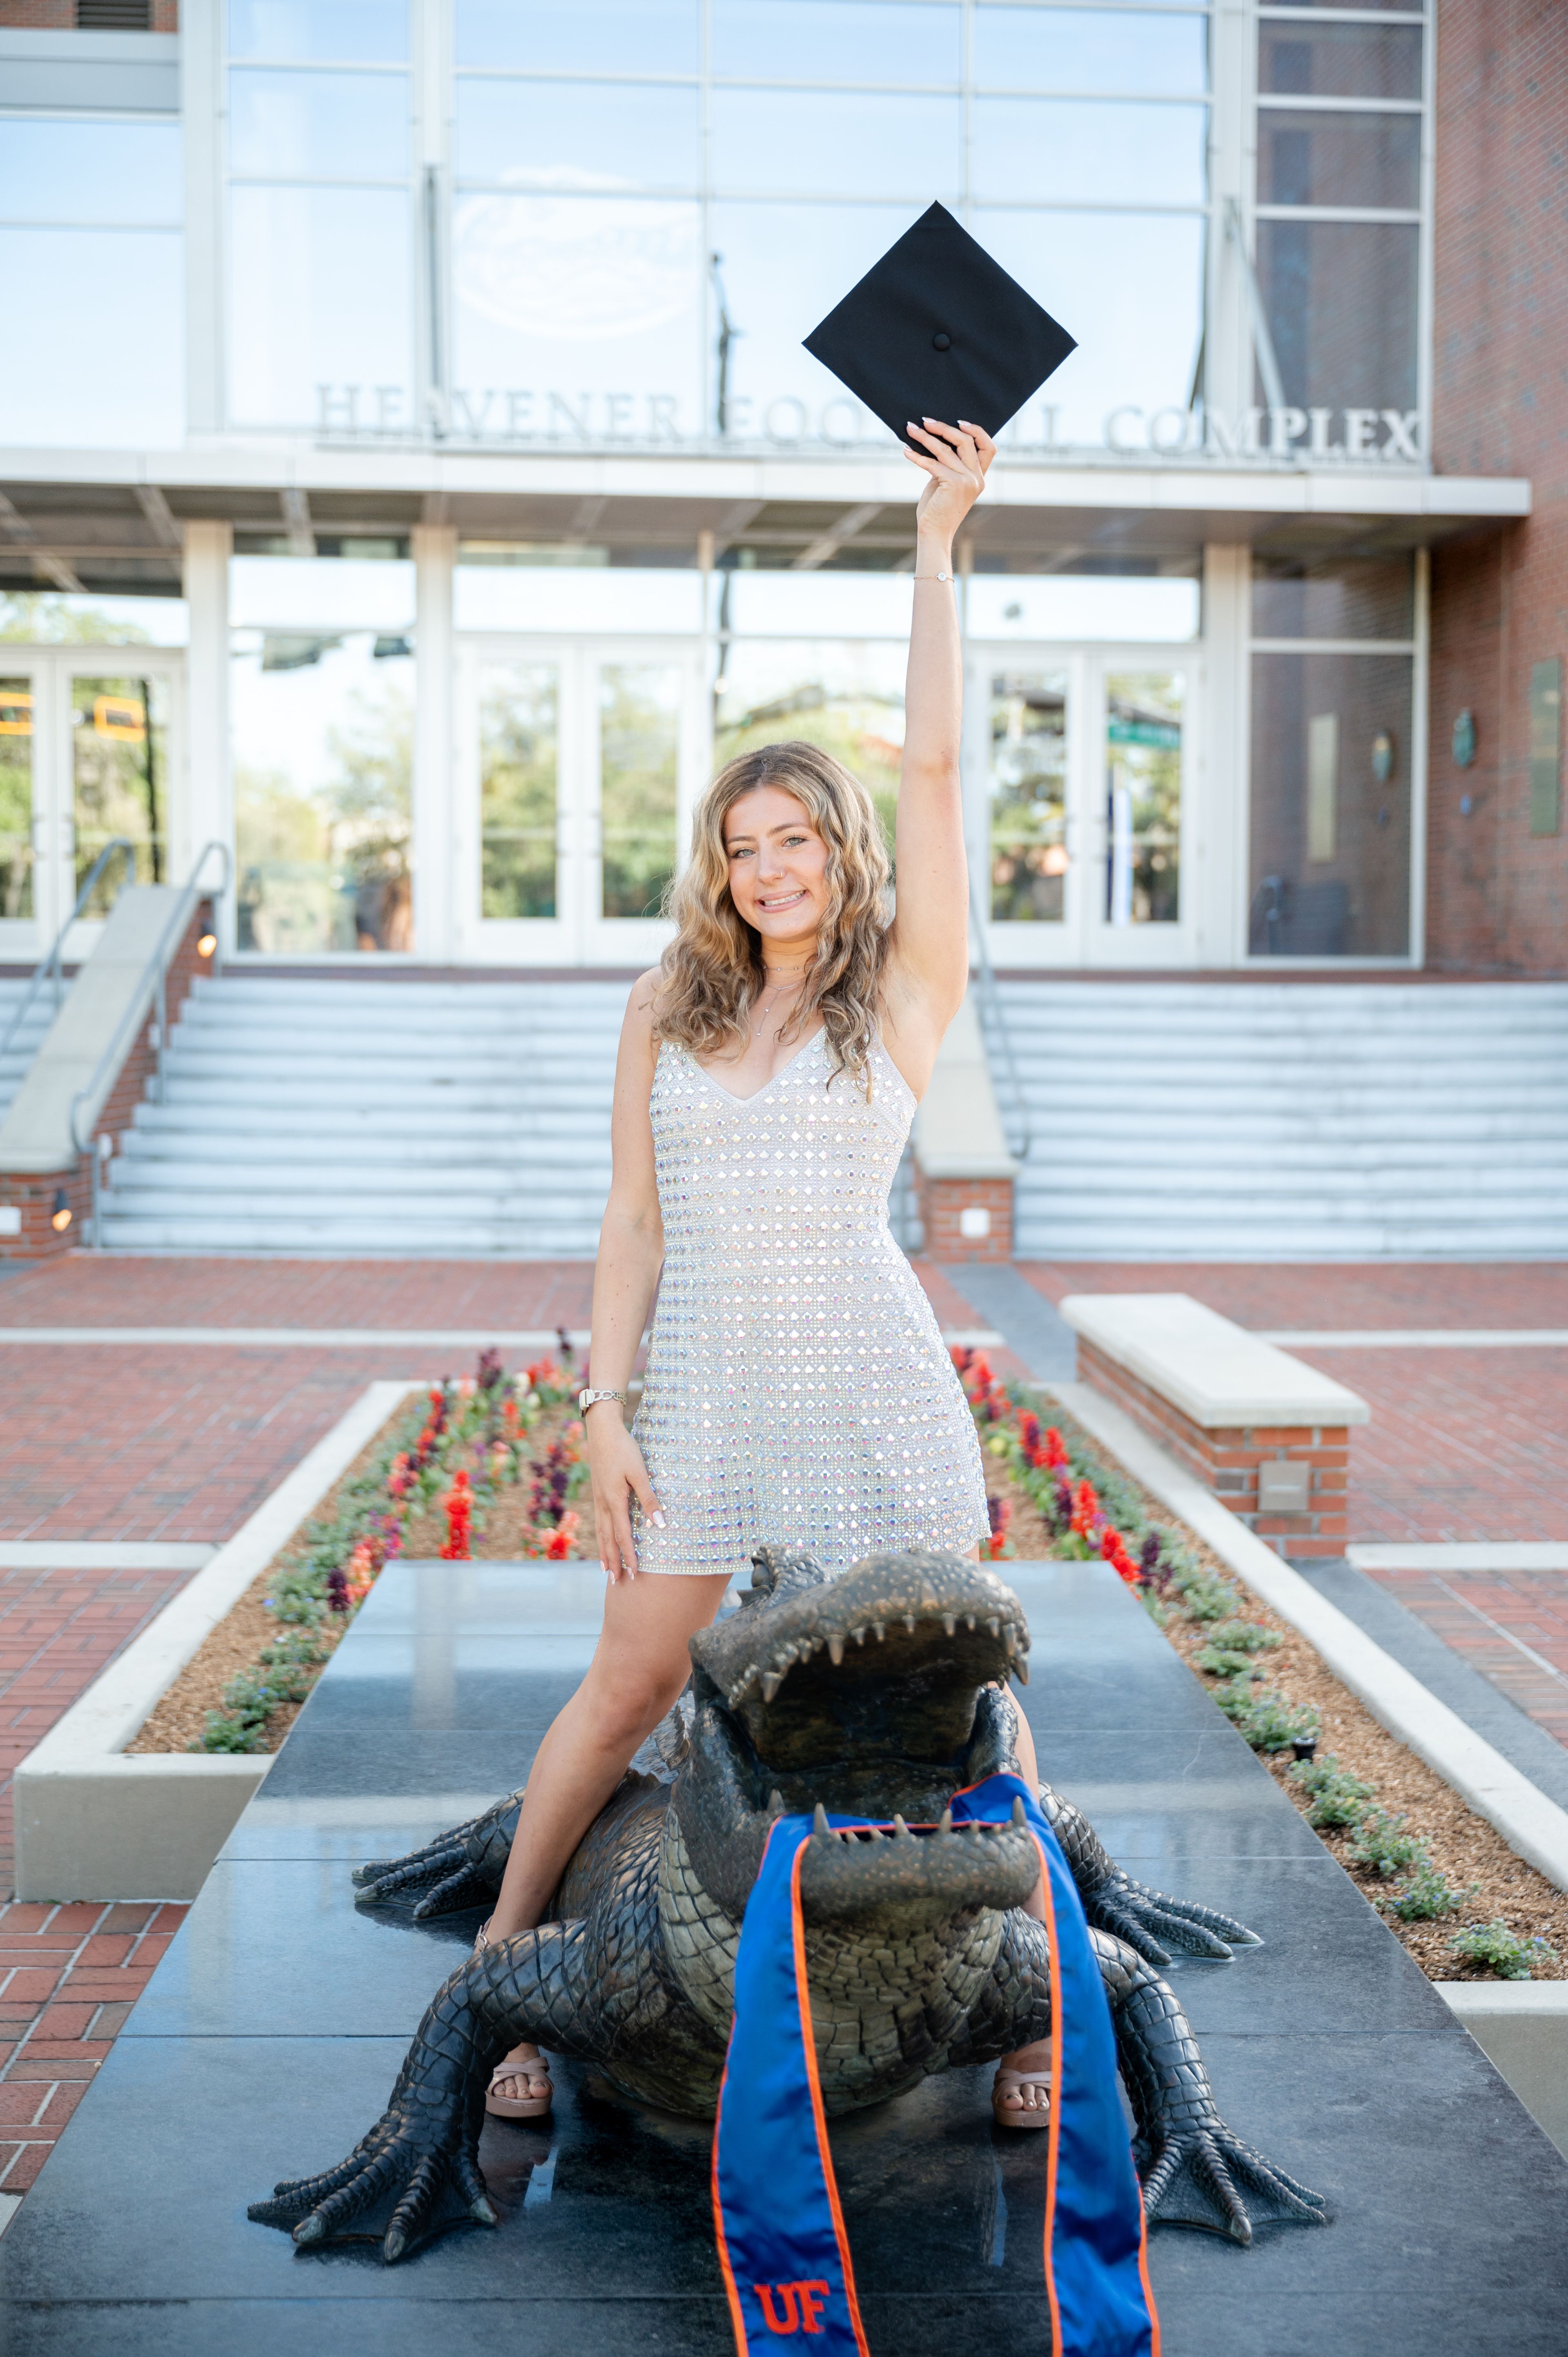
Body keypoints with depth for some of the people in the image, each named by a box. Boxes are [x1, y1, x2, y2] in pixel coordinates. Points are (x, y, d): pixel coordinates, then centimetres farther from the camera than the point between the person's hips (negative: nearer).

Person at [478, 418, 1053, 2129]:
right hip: (704, 1393, 2)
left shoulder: (906, 990, 0)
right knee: (627, 1687, 9)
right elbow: (633, 1224, 6)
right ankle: (498, 1960, 25)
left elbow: (930, 766, -9)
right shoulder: (668, 1006, 8)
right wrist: (604, 1415, 0)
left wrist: (936, 542, -9)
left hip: (875, 1389, -2)